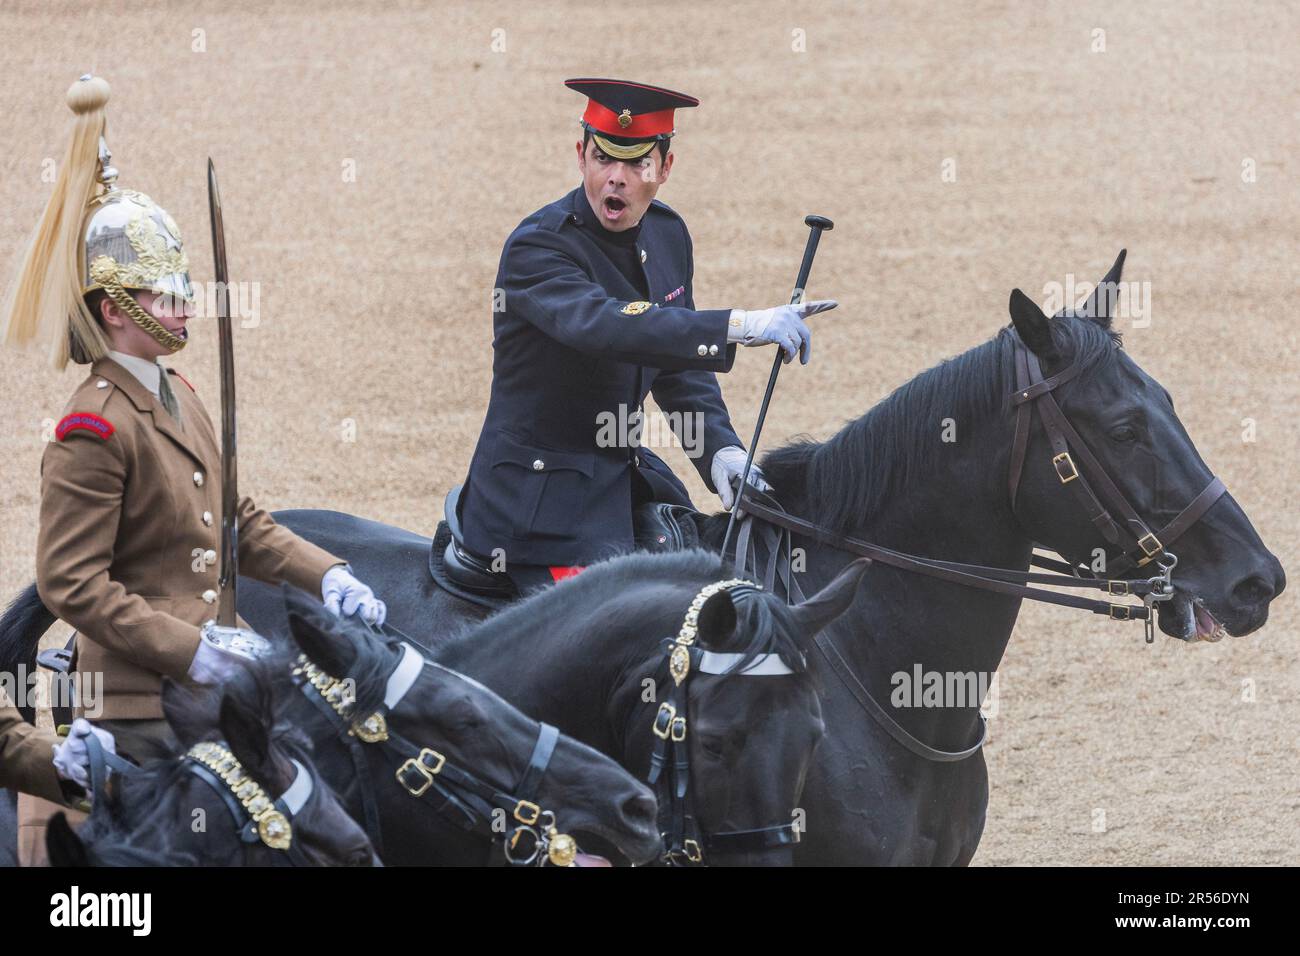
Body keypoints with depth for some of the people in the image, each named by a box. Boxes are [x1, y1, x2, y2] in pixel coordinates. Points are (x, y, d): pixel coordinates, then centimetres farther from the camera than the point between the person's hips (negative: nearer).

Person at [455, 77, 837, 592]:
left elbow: (681, 364, 13)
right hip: (542, 492, -8)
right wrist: (741, 325, -47)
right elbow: (602, 325, -39)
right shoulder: (536, 248, -20)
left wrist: (720, 449, -7)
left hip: (623, 471, 8)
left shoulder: (667, 235, 6)